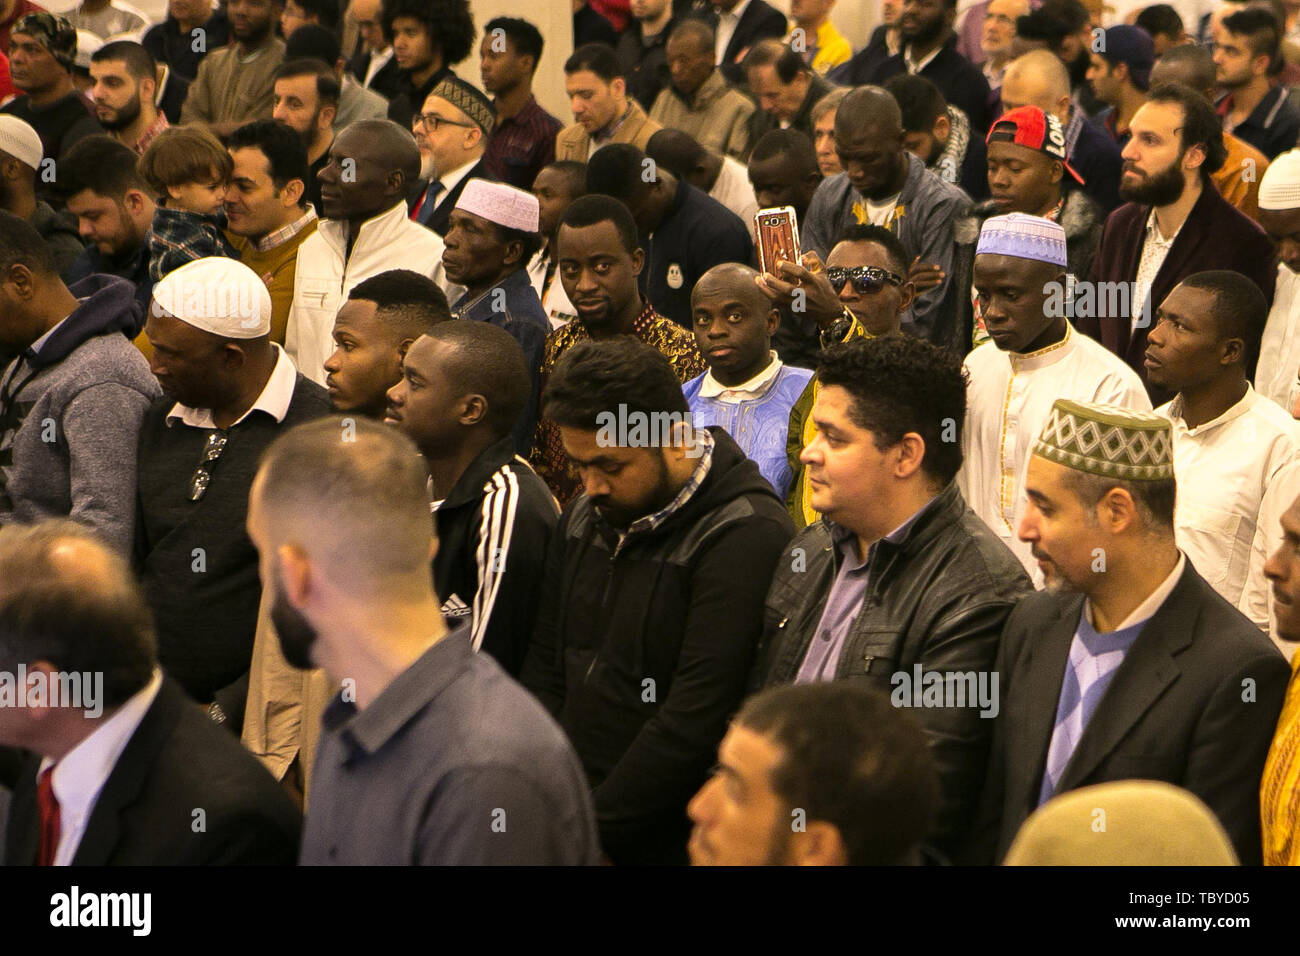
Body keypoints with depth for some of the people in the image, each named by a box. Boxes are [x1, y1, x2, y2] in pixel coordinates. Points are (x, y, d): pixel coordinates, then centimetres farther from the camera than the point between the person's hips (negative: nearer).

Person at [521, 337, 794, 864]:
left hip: (669, 841, -6)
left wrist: (592, 827, -16)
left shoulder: (747, 537, -18)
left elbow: (697, 720, -21)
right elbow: (546, 666, 13)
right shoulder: (583, 517, 8)